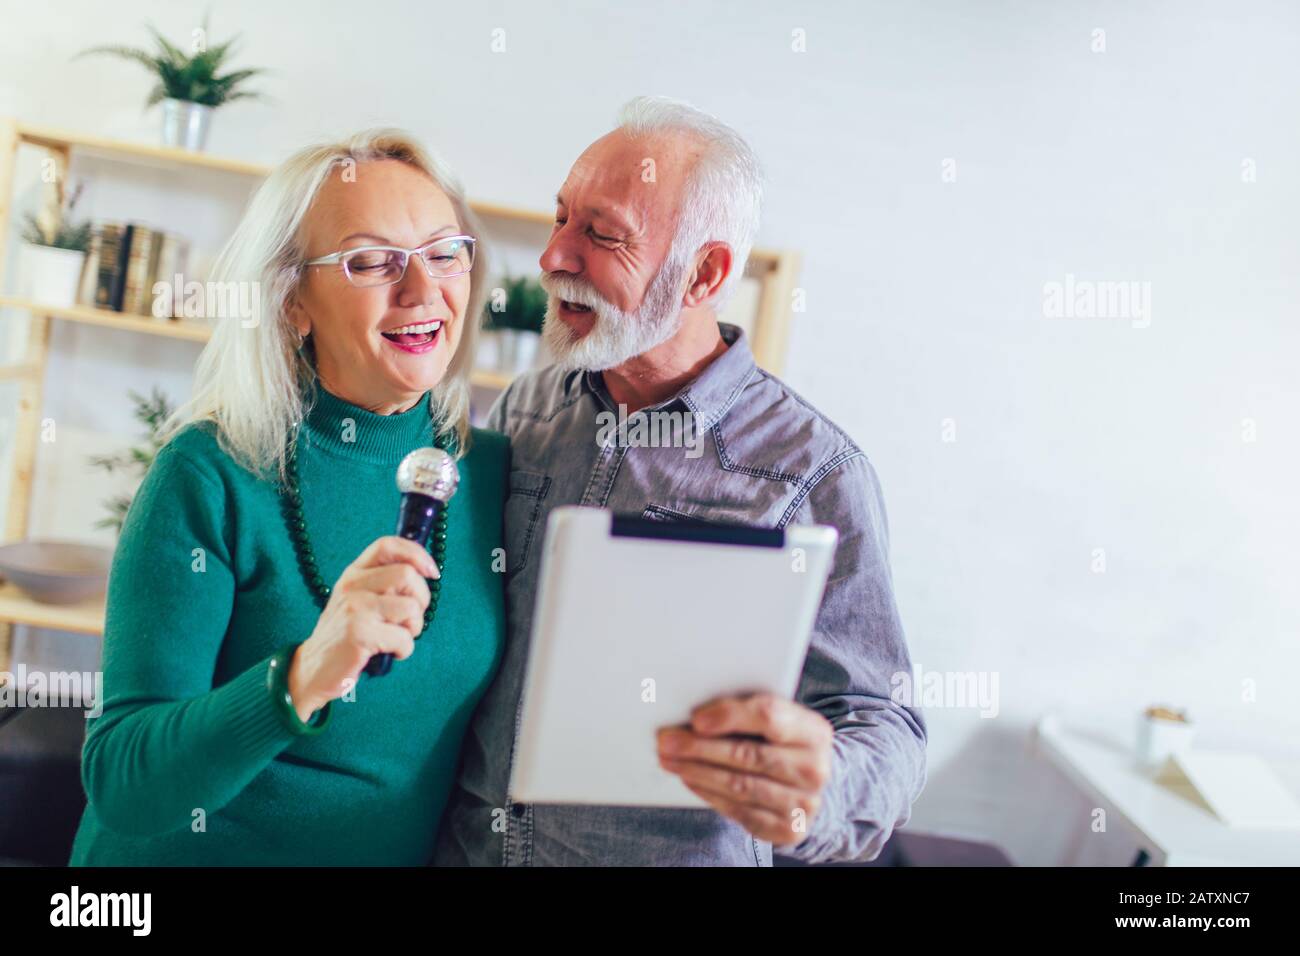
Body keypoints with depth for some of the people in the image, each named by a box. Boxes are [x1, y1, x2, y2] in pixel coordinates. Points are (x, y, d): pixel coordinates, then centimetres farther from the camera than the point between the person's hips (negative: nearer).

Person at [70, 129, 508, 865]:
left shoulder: (496, 472, -9)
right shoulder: (212, 474, -18)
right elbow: (120, 785, -22)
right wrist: (304, 677, -36)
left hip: (418, 850, 4)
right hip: (197, 852, -3)